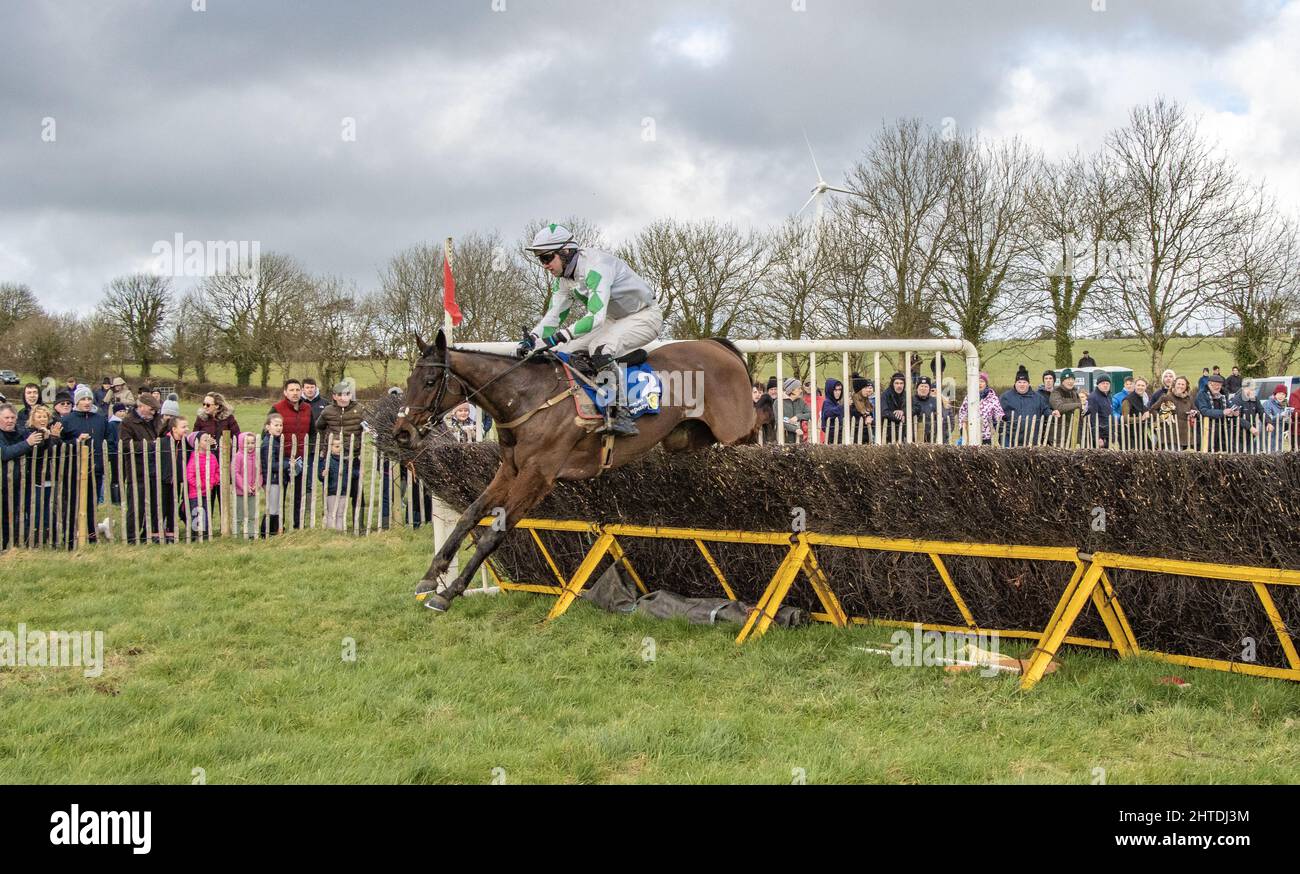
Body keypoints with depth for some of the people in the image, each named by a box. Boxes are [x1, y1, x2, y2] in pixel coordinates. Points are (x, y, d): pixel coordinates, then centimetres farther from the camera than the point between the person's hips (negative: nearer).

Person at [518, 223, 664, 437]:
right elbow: (553, 316, 0)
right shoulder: (562, 279, -2)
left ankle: (619, 415, -34)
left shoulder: (596, 266, -31)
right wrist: (532, 338, -19)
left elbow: (596, 317, -41)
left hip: (644, 316, -9)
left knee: (600, 348, -35)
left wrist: (562, 335, -50)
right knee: (562, 352, -3)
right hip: (614, 321, 9)